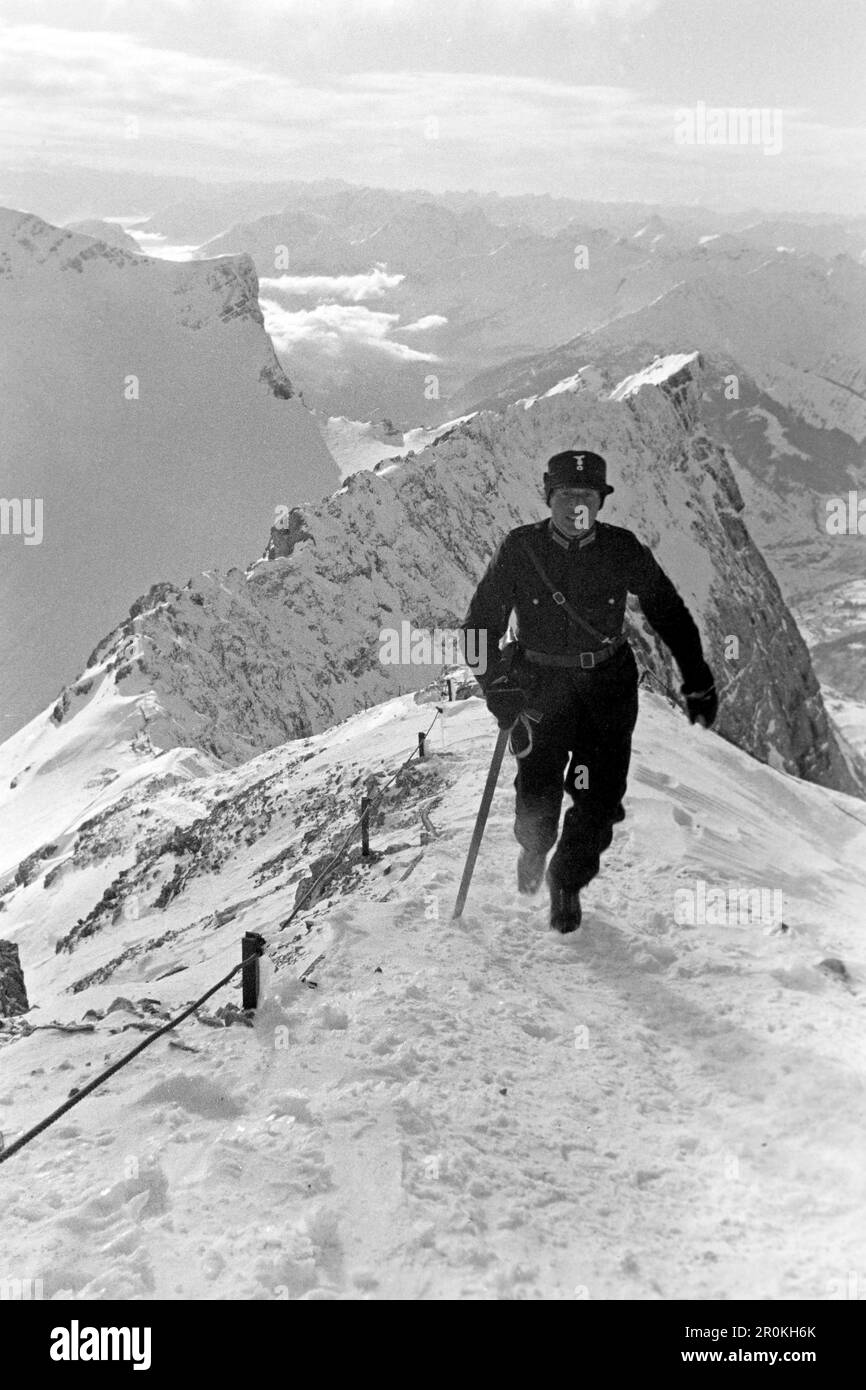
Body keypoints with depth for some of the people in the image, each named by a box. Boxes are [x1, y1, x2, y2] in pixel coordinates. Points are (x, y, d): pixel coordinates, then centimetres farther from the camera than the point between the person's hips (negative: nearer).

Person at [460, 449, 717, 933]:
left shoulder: (623, 550, -7)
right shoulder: (520, 549, -9)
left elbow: (669, 612, 6)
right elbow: (482, 622, -2)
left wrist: (699, 682, 8)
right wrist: (497, 683, -16)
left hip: (608, 681, 1)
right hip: (542, 682, -1)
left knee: (600, 794, -6)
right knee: (538, 790, -7)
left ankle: (568, 883, 18)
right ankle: (534, 849, 29)